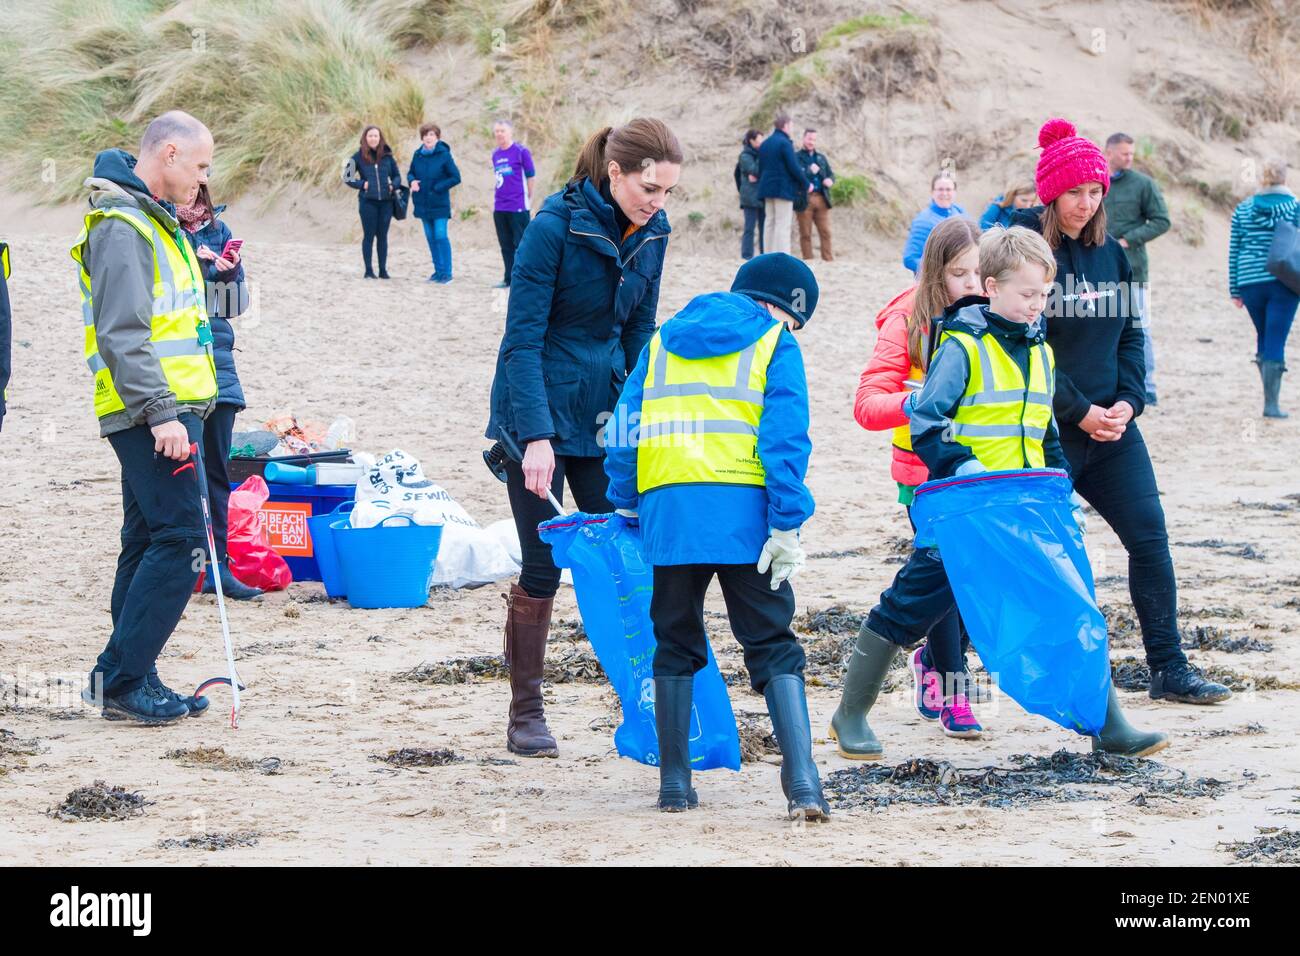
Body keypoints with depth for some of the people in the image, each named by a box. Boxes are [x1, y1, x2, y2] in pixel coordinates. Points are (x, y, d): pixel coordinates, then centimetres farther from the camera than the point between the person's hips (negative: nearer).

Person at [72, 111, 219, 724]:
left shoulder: (153, 219, 19)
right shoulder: (121, 226, -15)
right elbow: (122, 334, -21)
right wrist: (159, 413, -25)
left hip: (167, 409, 11)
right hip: (149, 411, -11)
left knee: (149, 543, 12)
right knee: (179, 541, -12)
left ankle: (132, 680, 16)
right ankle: (119, 678, -9)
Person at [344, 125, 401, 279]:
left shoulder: (387, 156, 7)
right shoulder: (359, 157, 0)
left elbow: (397, 176, 16)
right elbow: (347, 177, 3)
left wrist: (393, 185, -3)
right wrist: (362, 184, -9)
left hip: (385, 201, 2)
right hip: (367, 201, -2)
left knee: (382, 236, 6)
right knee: (369, 235, 1)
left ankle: (383, 270, 11)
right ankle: (369, 270, 5)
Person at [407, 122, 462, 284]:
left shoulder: (444, 155, -9)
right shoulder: (417, 155, 4)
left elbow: (456, 178, -8)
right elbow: (411, 173, 18)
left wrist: (437, 188, -14)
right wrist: (411, 181, -5)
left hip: (439, 205, -5)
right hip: (423, 203, 5)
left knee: (441, 237, -10)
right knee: (431, 238, 9)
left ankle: (446, 272, -5)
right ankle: (438, 271, 17)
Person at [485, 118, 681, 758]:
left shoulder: (650, 231, -1)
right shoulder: (555, 227, -19)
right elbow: (522, 340, -19)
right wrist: (537, 436, -26)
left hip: (603, 411, 5)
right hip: (539, 411, -5)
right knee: (542, 567, -2)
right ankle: (525, 715, 9)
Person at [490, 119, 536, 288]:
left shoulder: (521, 152, -6)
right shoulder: (495, 154, 12)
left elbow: (530, 176, -2)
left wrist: (528, 198, 0)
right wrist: (496, 201, 16)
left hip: (518, 207, -7)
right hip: (500, 209, 7)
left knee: (520, 243, -4)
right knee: (506, 245, 11)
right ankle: (509, 279, 18)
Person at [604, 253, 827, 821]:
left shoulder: (663, 339, 22)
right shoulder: (775, 345, 8)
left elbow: (625, 426, 16)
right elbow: (785, 437, -4)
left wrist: (624, 507, 20)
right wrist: (787, 524, -7)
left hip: (667, 505, 3)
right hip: (742, 511, -3)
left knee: (675, 642, 17)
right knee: (773, 646, 1)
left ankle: (674, 781, 17)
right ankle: (802, 781, -14)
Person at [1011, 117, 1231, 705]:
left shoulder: (1109, 253, 9)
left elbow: (1128, 333, 12)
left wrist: (1128, 400, -5)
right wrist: (1080, 411, -16)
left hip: (1112, 427, 6)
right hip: (1048, 431, -6)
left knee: (1150, 538, 0)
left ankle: (1169, 670, 6)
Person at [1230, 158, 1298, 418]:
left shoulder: (1243, 209, 5)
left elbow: (1234, 250, 7)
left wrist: (1235, 290, 12)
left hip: (1250, 281, 3)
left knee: (1264, 338, 19)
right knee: (1276, 341, -3)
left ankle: (1270, 395, 20)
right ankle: (1271, 404, -8)